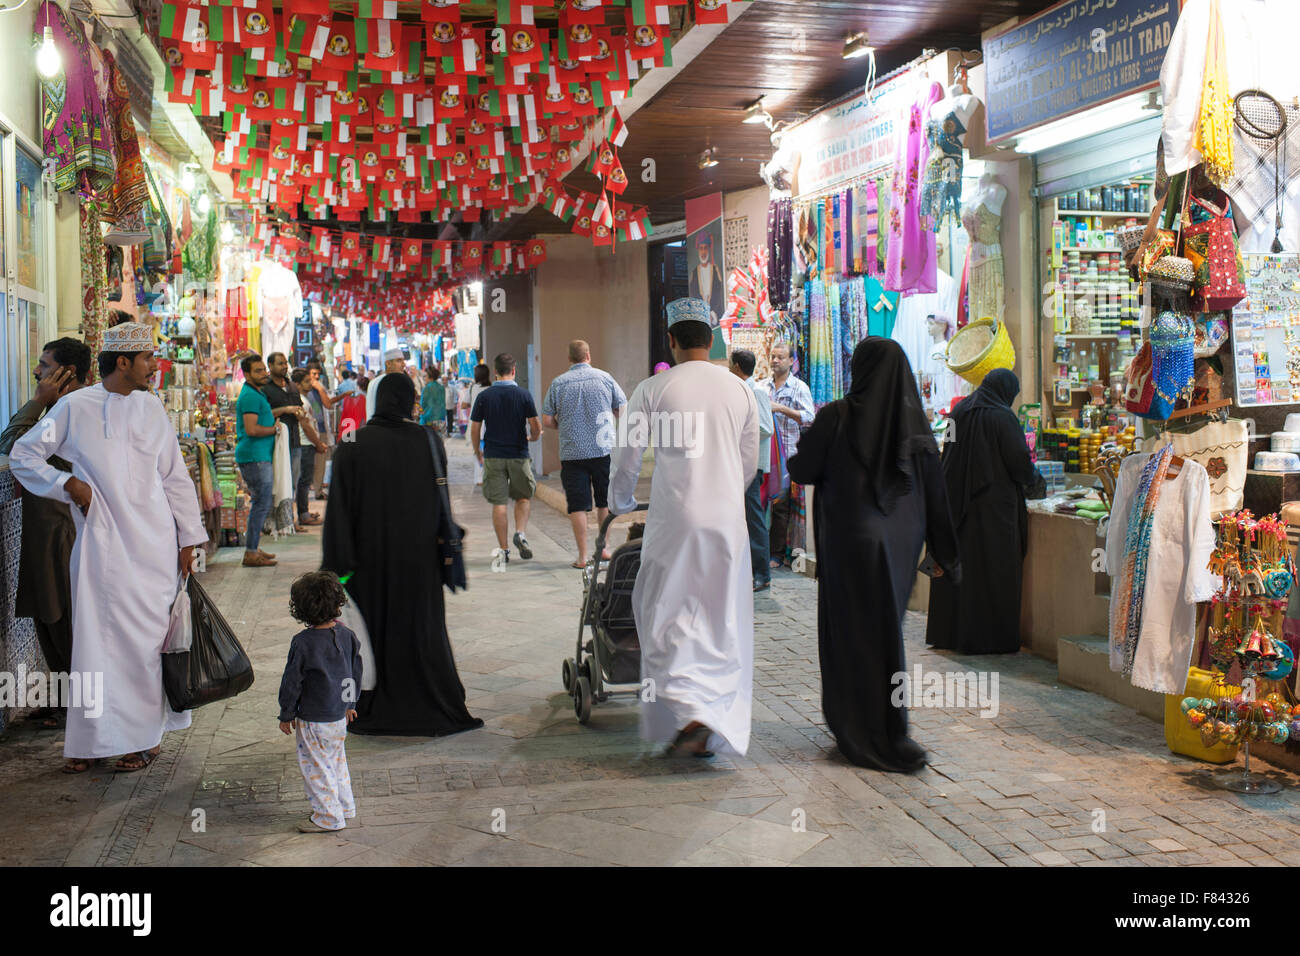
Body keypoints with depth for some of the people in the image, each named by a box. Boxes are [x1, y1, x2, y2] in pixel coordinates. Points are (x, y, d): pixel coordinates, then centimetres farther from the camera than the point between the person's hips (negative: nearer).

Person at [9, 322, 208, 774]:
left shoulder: (150, 407, 8)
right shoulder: (74, 407, -1)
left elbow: (175, 476, 11)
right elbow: (22, 455, 6)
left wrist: (188, 538, 9)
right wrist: (68, 483, -8)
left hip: (152, 542, 2)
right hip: (100, 542, -2)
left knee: (146, 636, 2)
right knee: (97, 634, 0)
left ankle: (145, 736, 13)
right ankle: (92, 739, 12)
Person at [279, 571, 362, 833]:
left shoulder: (303, 642, -21)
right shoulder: (347, 636, -4)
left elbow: (292, 682, -13)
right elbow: (355, 673, 8)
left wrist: (286, 715, 0)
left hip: (313, 721, -7)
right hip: (339, 714, 7)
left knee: (316, 767, 7)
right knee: (337, 760, 23)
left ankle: (329, 817, 16)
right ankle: (345, 807, 35)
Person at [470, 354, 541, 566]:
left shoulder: (484, 396, -2)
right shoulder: (523, 394, -5)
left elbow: (475, 429, 0)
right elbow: (536, 427, -5)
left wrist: (478, 453, 16)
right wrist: (533, 437, 18)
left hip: (493, 456, 0)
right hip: (519, 454, 0)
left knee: (498, 503, 5)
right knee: (523, 497, 18)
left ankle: (503, 550, 7)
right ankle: (520, 533, -4)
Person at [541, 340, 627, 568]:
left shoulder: (558, 384, -1)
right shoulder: (604, 378, 0)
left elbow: (546, 420, 0)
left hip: (572, 453, -1)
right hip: (604, 449, 1)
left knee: (577, 506, 2)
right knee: (605, 501, 16)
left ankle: (582, 556, 1)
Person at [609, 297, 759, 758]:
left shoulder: (653, 389, -2)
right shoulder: (739, 389, 8)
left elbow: (626, 458, 4)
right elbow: (750, 464, 14)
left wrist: (620, 503, 23)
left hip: (675, 518, -3)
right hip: (728, 518, 3)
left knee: (669, 616, 3)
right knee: (724, 623, 9)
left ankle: (689, 713, -16)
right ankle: (720, 728, 13)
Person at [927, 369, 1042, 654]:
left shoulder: (959, 411, 7)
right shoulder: (1002, 417, -12)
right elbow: (1019, 460, -13)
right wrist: (1035, 481, 8)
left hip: (956, 500, 6)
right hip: (993, 503, -6)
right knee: (992, 567, 0)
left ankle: (948, 632, 18)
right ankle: (991, 637, 3)